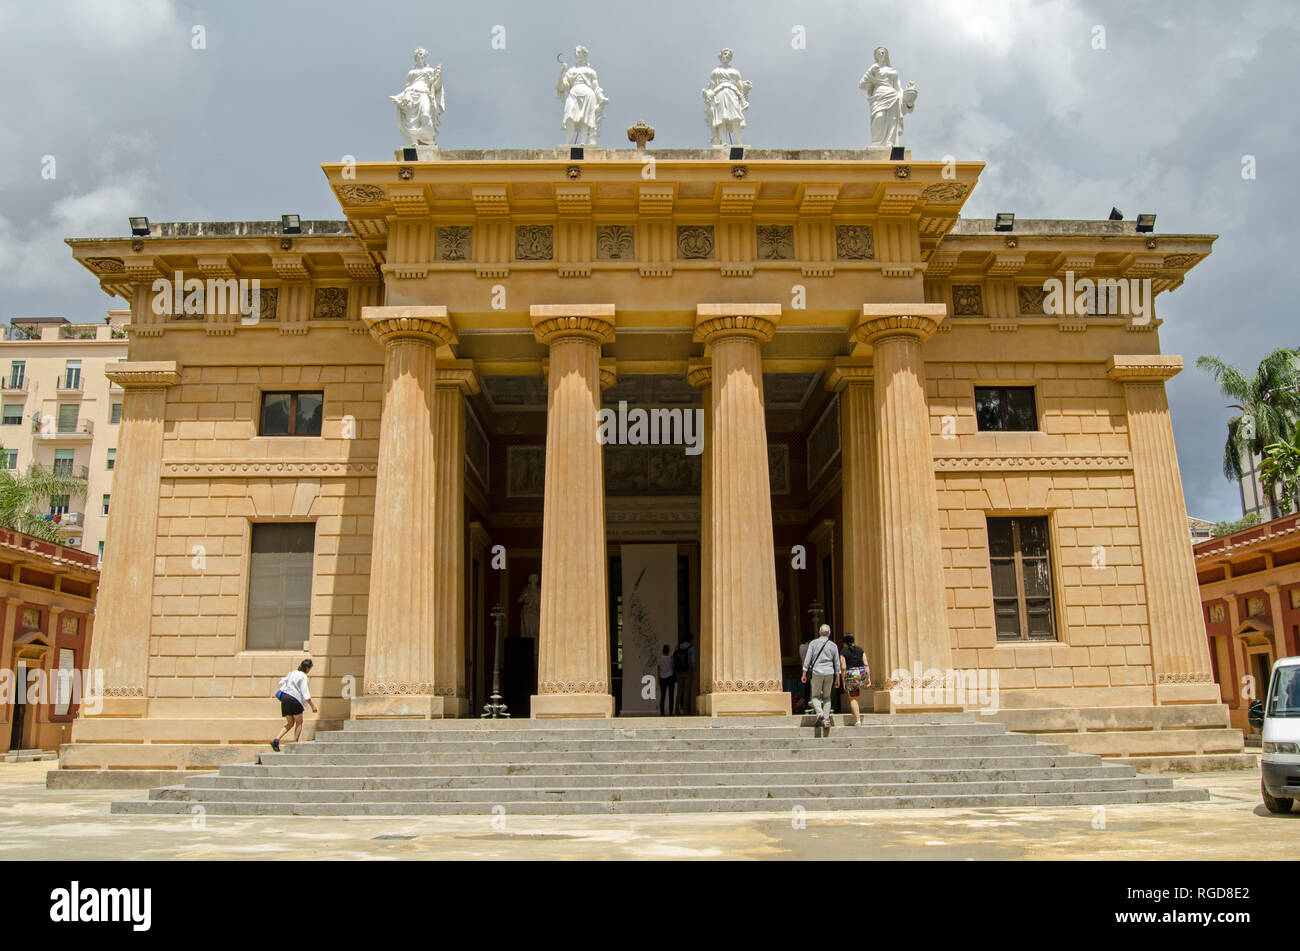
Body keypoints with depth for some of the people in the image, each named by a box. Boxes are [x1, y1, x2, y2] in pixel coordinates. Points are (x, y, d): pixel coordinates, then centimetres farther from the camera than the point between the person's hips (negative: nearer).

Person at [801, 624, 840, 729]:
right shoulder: (833, 645, 5)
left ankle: (819, 712, -17)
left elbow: (807, 659, -4)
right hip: (829, 673, 2)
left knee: (816, 696, 10)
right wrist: (837, 678, 12)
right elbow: (837, 663, 6)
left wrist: (804, 674, 1)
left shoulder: (813, 643, 0)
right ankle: (826, 720, 3)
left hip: (817, 673, -2)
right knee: (827, 697, 12)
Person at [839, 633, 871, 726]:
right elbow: (866, 664, 3)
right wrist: (869, 678, 5)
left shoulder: (843, 652, -1)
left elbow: (843, 667, -7)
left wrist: (844, 682, -1)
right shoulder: (860, 650, 9)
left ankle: (858, 720, -5)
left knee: (853, 698, 5)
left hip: (851, 675, -4)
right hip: (863, 674, 4)